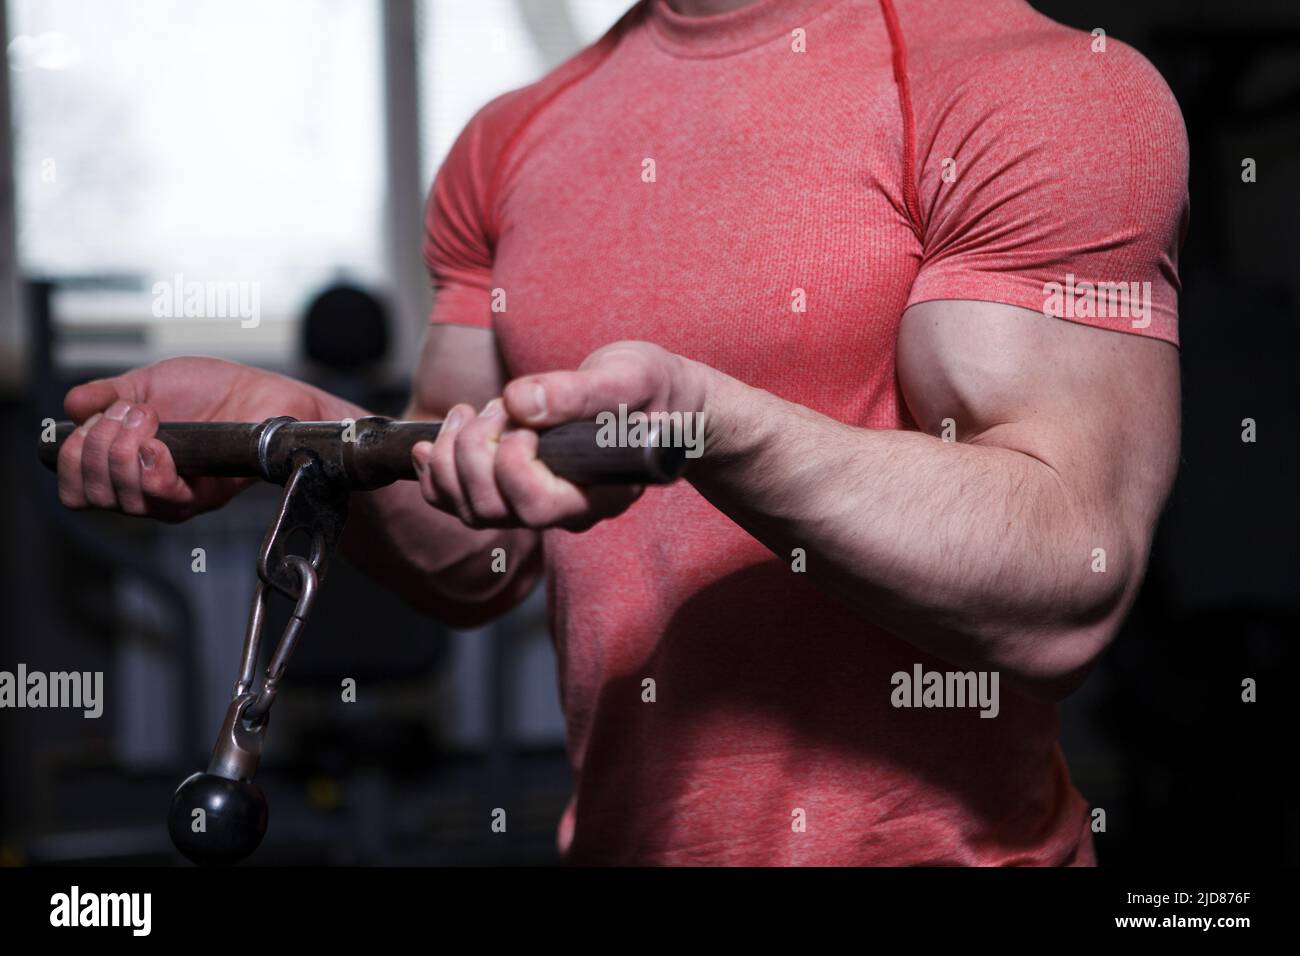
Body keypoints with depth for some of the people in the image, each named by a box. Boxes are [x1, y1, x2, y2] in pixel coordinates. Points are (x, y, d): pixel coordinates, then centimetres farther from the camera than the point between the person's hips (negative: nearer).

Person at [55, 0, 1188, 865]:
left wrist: (702, 416, -30)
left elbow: (1067, 598, -20)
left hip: (931, 840, -5)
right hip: (609, 834, 6)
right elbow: (485, 562, 11)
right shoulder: (509, 147, 7)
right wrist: (296, 430, -6)